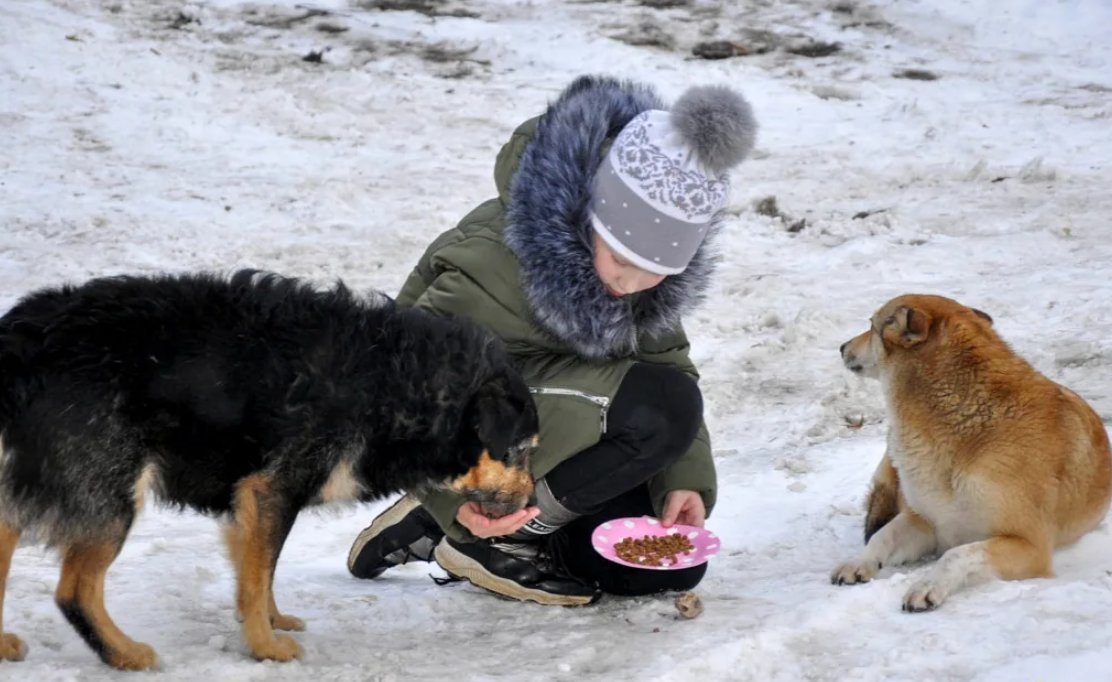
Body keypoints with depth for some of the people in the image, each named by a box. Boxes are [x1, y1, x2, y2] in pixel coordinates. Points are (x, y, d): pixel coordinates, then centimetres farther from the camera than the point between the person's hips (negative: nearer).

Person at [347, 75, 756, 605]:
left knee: (674, 567, 0)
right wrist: (454, 497, -44)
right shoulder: (493, 263, -33)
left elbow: (665, 359, -1)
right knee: (660, 408, -29)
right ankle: (489, 540, -14)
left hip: (557, 426, 8)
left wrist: (685, 477, -14)